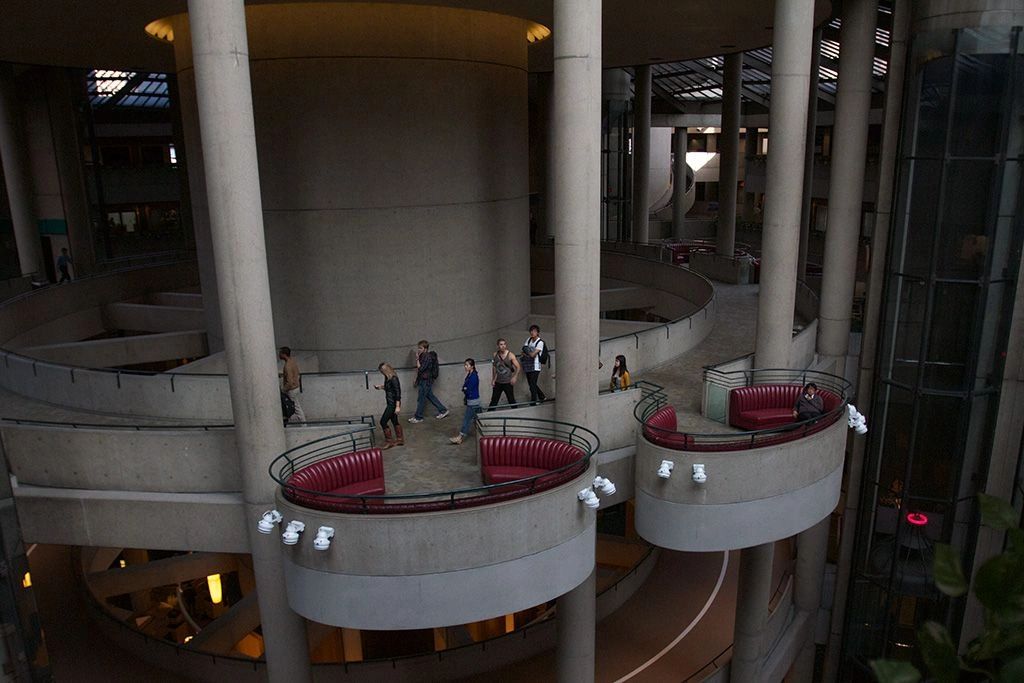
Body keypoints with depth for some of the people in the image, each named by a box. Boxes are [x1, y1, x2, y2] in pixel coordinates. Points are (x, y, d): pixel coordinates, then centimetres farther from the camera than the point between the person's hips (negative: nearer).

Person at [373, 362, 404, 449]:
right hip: (390, 403, 10)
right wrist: (380, 386, 11)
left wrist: (397, 406, -22)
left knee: (383, 421, -5)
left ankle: (389, 442, 6)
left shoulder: (393, 379, -23)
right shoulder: (388, 378, 5)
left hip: (393, 404, -10)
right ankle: (400, 440, 30)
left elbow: (397, 392, -23)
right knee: (394, 421, 18)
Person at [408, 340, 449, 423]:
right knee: (430, 396, 17)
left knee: (421, 399, 2)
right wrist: (416, 380, 20)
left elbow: (420, 369, -26)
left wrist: (417, 359, -19)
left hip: (426, 381, -10)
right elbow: (418, 370, 16)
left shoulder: (428, 357, -22)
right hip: (423, 379, 10)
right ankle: (443, 410, 25)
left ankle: (418, 417, 14)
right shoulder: (423, 356, 7)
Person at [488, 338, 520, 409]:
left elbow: (518, 367, -9)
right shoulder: (495, 355, 0)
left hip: (507, 382, -3)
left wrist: (515, 377, -20)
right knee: (493, 401, 6)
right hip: (497, 382, 3)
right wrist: (493, 379, 8)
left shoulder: (510, 355, -11)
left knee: (511, 400, 6)